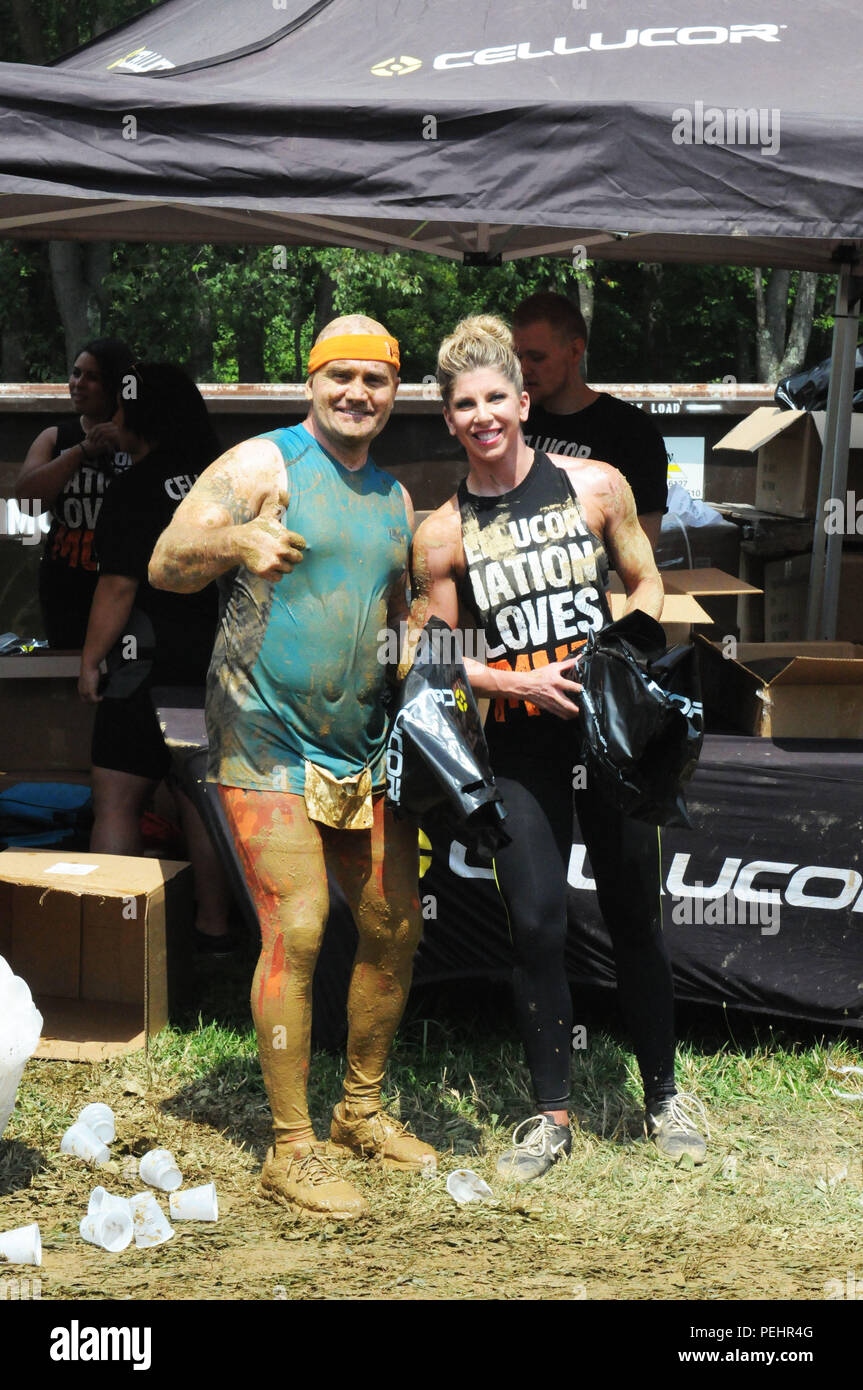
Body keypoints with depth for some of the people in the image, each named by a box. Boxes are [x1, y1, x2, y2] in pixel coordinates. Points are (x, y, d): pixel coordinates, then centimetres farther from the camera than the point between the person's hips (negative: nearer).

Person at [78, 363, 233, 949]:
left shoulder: (135, 490, -11)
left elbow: (119, 587, -15)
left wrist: (90, 663, -7)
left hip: (151, 665, -7)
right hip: (222, 668, 7)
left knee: (117, 801, -2)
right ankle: (214, 928, 17)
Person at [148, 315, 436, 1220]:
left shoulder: (395, 497, 14)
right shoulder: (261, 466, -7)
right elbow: (165, 566, -15)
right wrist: (237, 541, -35)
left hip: (362, 746, 7)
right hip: (266, 740, -7)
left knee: (395, 926, 10)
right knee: (296, 932, -14)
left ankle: (361, 1111, 28)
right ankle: (290, 1151, -6)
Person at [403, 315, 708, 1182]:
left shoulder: (594, 485, 0)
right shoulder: (442, 533, 0)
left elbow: (645, 583, 9)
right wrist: (520, 683, -13)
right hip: (521, 744, 0)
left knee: (634, 917, 8)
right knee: (535, 925, -2)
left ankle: (662, 1096, 23)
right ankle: (551, 1113, 12)